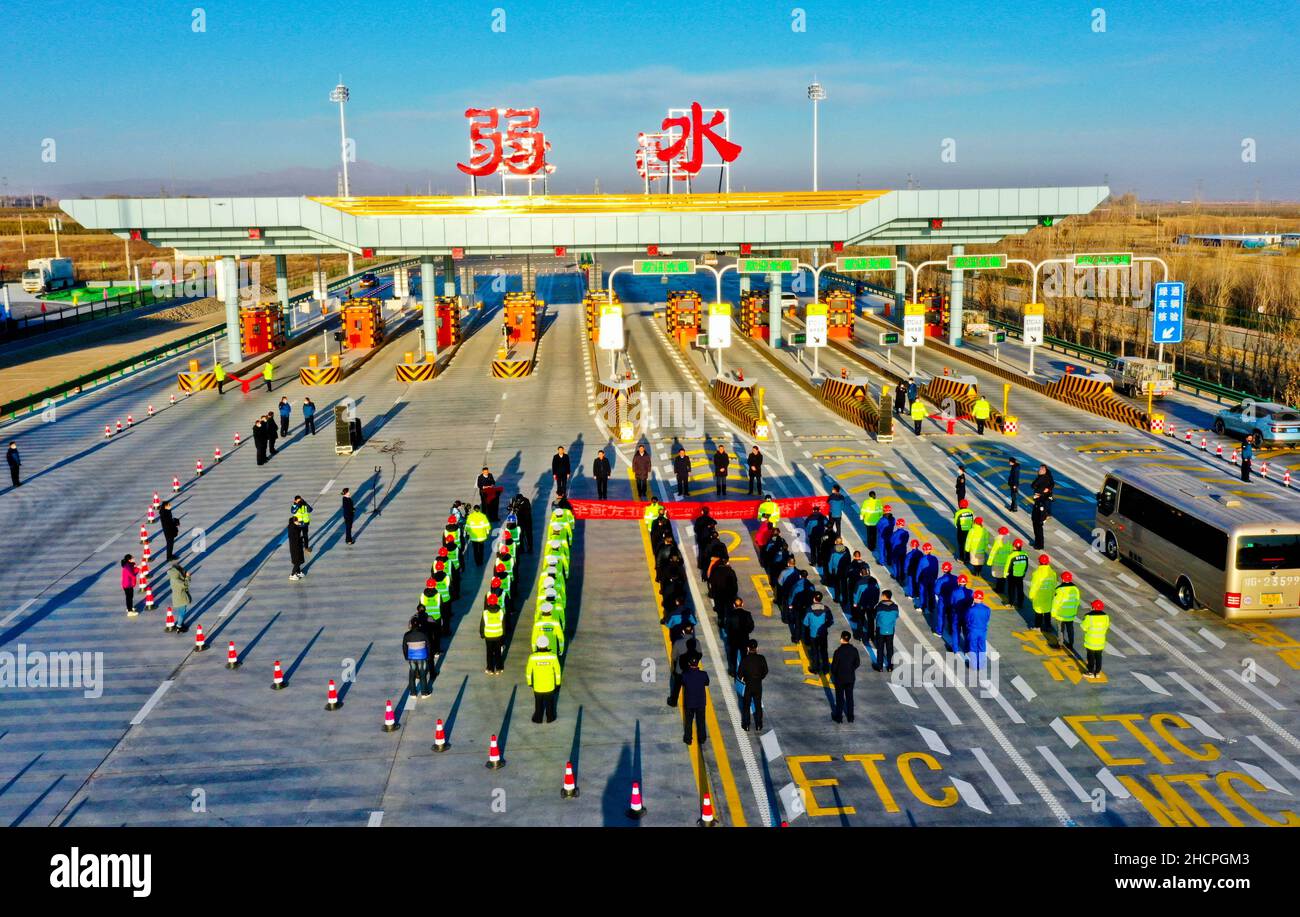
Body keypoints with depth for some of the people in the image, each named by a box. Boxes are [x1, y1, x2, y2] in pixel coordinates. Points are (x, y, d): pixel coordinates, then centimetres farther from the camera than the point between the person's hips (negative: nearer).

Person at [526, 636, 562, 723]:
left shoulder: (532, 657, -24)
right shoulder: (553, 657, -23)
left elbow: (528, 671, -10)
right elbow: (557, 671, -10)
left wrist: (529, 682, 8)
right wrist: (558, 682, 6)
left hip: (537, 686, 0)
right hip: (550, 686, 0)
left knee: (539, 703, 23)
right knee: (550, 702, 23)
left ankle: (538, 718, 38)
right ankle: (550, 717, 39)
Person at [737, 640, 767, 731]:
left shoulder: (745, 659, -16)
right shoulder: (761, 658, -10)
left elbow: (739, 673, -12)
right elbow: (765, 671, 0)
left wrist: (742, 679, 9)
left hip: (748, 685, -2)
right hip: (758, 685, 2)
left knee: (746, 706, 11)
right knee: (758, 705, 16)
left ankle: (746, 725, 16)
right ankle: (759, 725, 22)